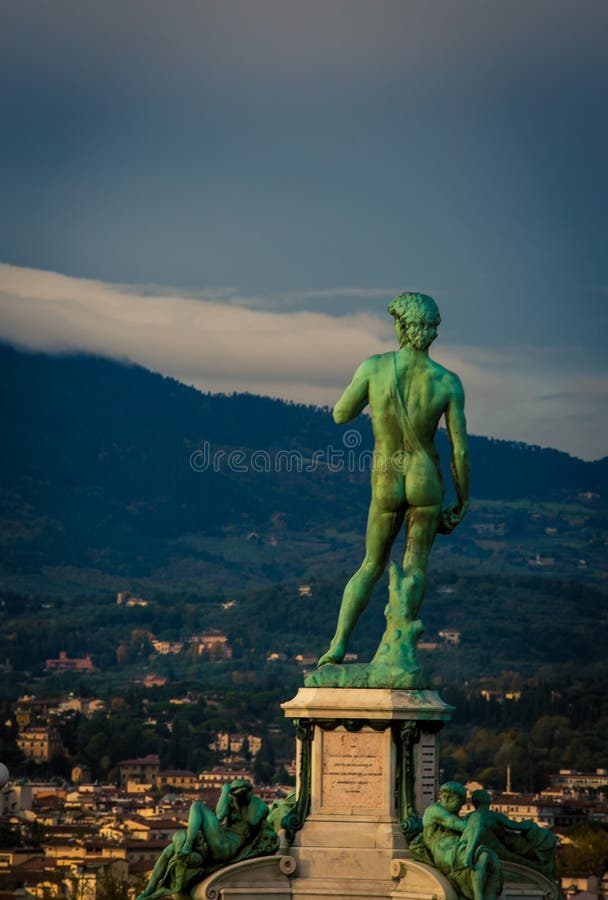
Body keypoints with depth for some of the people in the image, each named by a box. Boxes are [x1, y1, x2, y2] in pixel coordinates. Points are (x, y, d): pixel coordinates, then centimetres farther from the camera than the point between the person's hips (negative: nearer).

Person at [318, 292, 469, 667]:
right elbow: (460, 449, -7)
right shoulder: (448, 382, -11)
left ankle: (338, 645, 6)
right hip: (427, 481, -1)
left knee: (371, 567, 17)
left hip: (386, 485, 1)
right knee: (416, 564, 13)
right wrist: (463, 500, 6)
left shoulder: (374, 367, -13)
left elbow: (341, 415, 0)